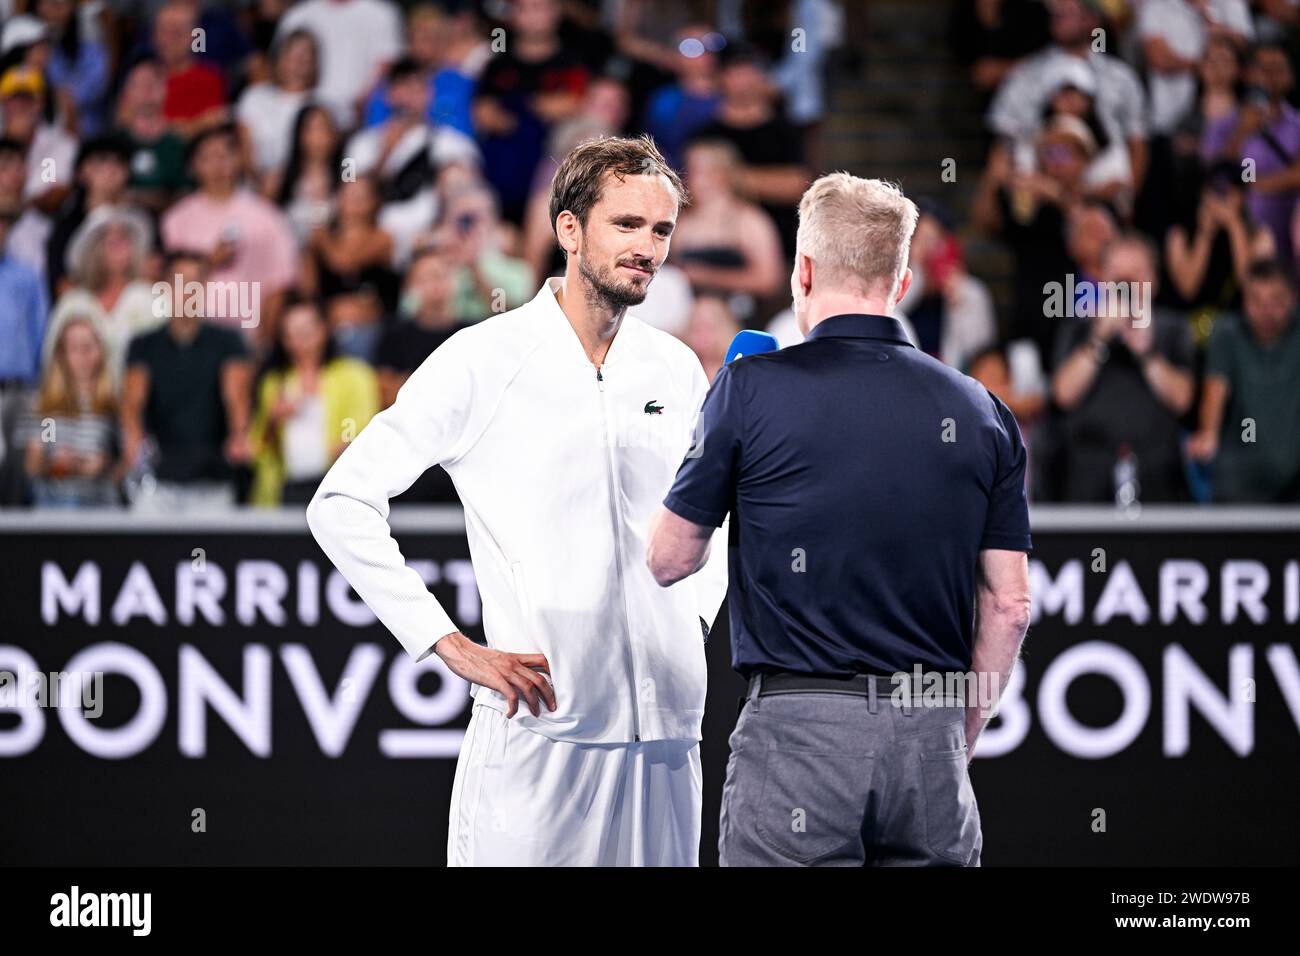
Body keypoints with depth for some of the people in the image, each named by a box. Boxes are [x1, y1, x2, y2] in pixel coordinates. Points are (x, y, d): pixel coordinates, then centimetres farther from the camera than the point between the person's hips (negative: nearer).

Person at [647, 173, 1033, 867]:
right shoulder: (979, 412, 8)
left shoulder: (753, 389, -3)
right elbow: (1007, 607, 8)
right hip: (931, 732, 3)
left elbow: (669, 560, 6)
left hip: (800, 730, -3)